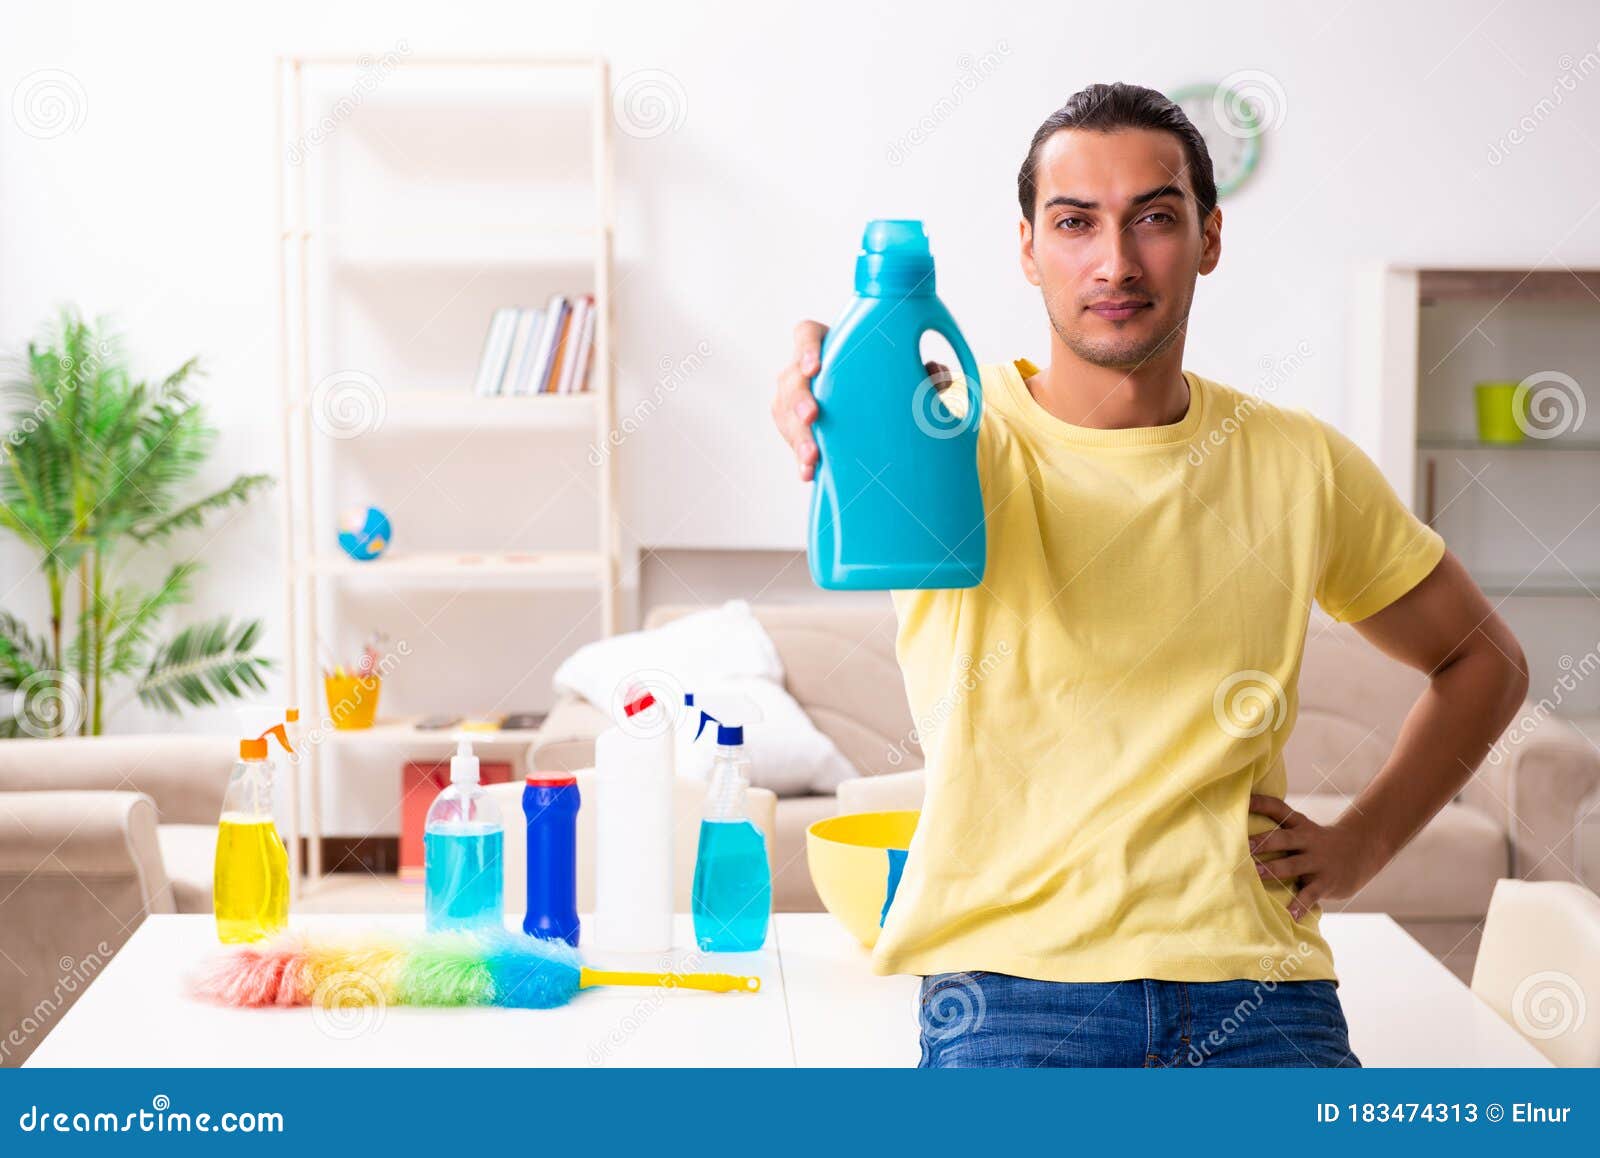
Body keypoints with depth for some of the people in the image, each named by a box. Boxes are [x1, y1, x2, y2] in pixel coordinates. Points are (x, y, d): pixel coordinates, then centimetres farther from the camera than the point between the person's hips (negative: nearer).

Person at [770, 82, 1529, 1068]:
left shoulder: (1300, 465, 8)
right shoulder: (970, 430, -1)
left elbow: (1485, 660, 22)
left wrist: (1363, 842, 9)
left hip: (1254, 980, 2)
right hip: (1014, 981, -2)